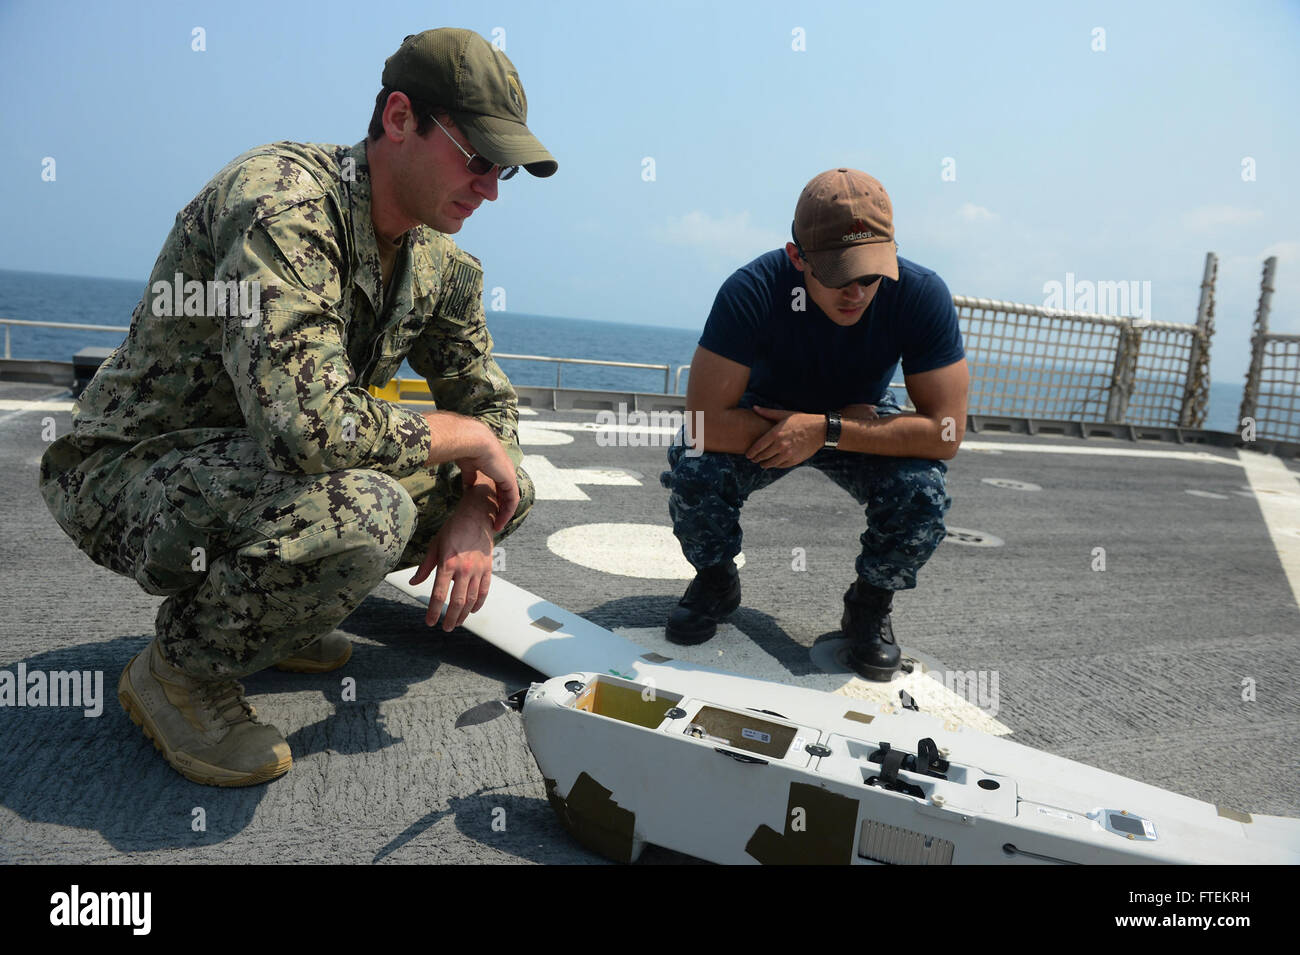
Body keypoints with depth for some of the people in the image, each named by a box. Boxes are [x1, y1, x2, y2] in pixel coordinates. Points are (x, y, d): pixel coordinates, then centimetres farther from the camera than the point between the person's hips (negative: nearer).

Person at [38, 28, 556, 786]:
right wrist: (470, 438, -22)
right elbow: (313, 424, -38)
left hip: (271, 467, 8)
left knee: (510, 486, 0)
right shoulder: (282, 201, -26)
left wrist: (475, 511, -10)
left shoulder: (440, 262, 0)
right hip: (128, 471, -8)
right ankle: (180, 672, -6)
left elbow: (491, 400, 9)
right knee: (360, 511, -37)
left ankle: (268, 605, 12)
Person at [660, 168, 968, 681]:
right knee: (692, 467, -29)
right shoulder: (752, 291, -31)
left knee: (923, 492, -29)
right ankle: (716, 580, 4)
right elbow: (707, 422, -36)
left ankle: (871, 603, 3)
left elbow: (945, 432, -27)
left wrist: (825, 429, -37)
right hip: (766, 416, 0)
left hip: (864, 424, 1)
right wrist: (852, 418, -29)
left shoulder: (922, 295, -27)